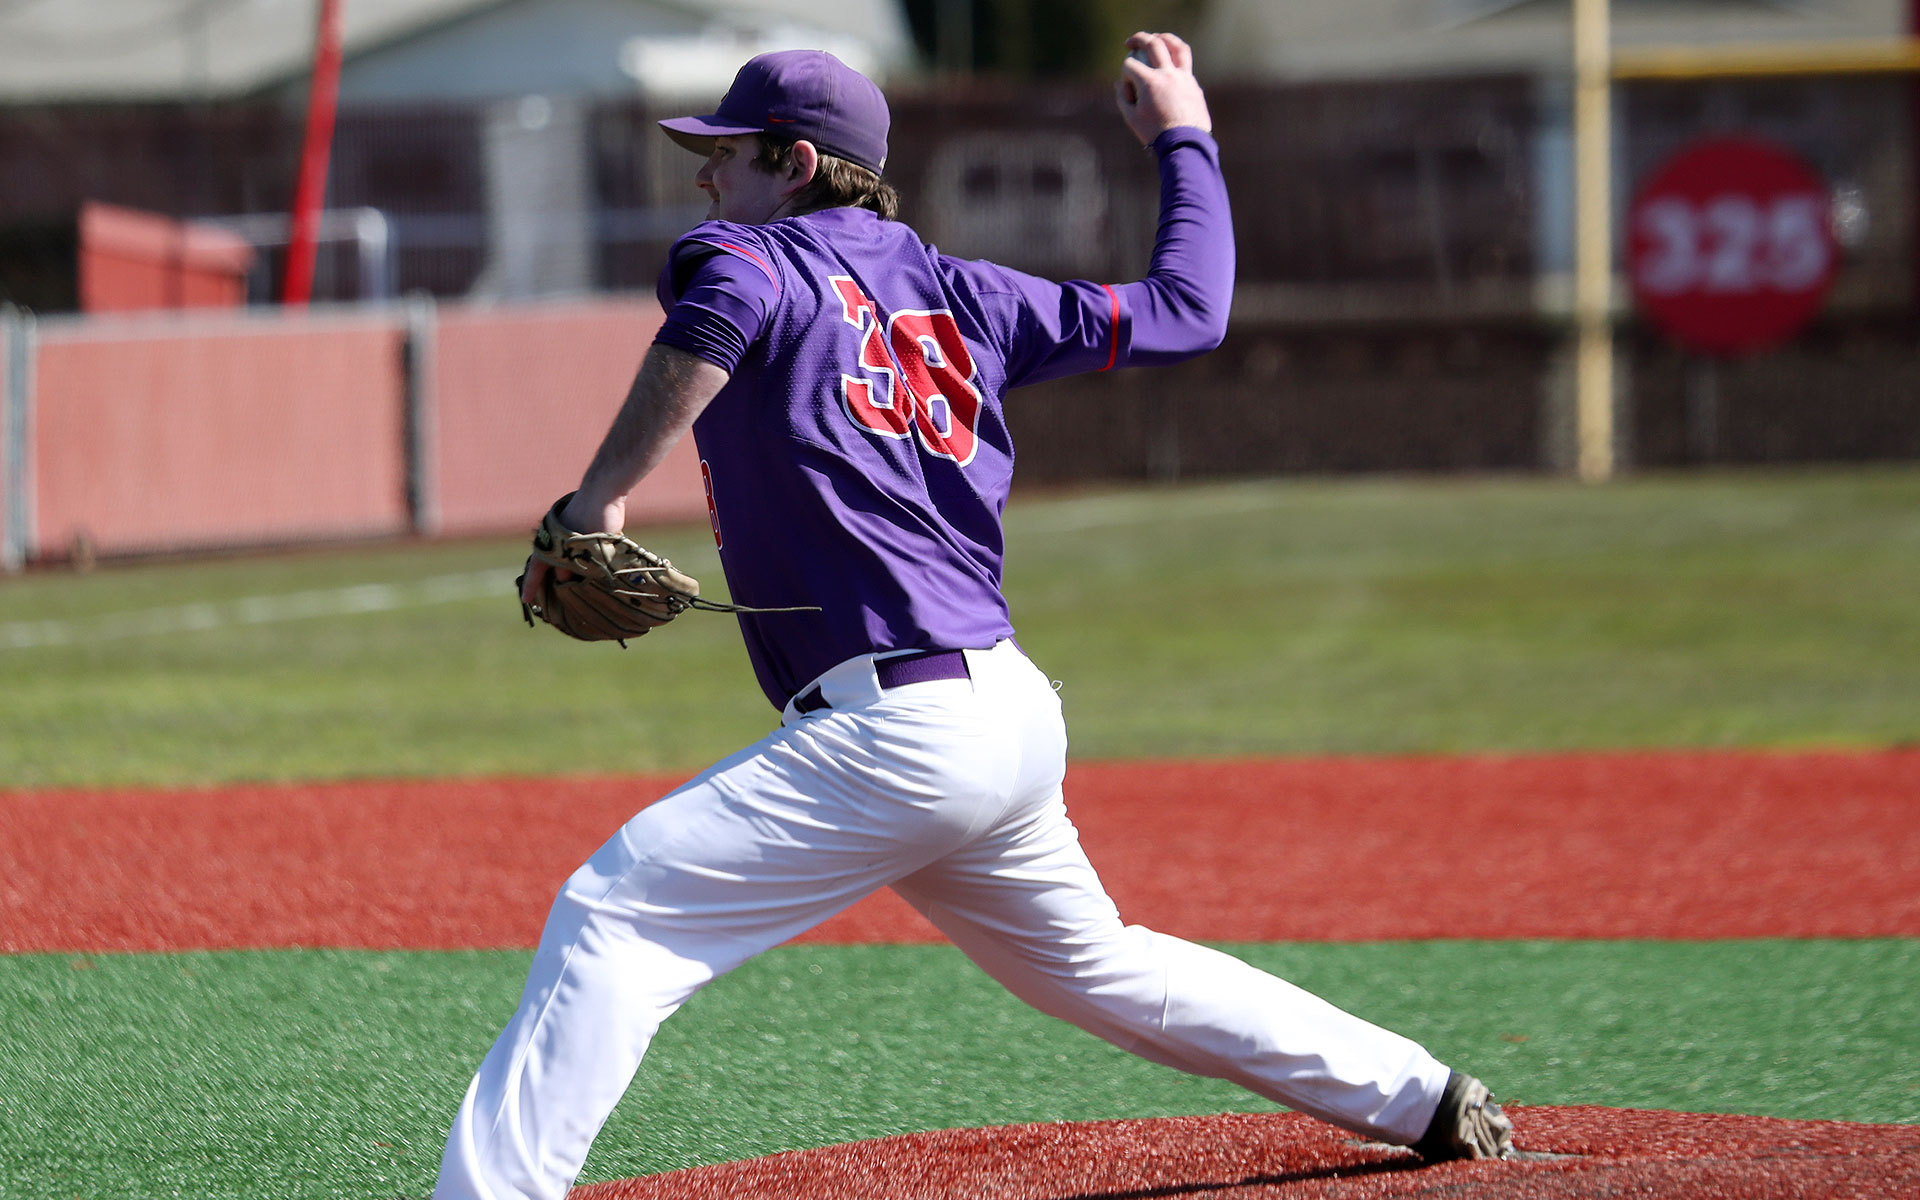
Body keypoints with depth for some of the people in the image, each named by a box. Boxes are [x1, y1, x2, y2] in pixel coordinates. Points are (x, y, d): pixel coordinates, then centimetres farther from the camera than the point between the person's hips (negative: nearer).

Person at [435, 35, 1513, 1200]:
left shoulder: (747, 257, -2)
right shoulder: (956, 292, 17)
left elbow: (730, 300, -29)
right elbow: (1188, 308, 21)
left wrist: (599, 499, -29)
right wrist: (1185, 139, 37)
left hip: (890, 732, -8)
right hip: (1013, 711, 8)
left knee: (612, 917, -11)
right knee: (1093, 963, 27)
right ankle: (1423, 1099, 33)